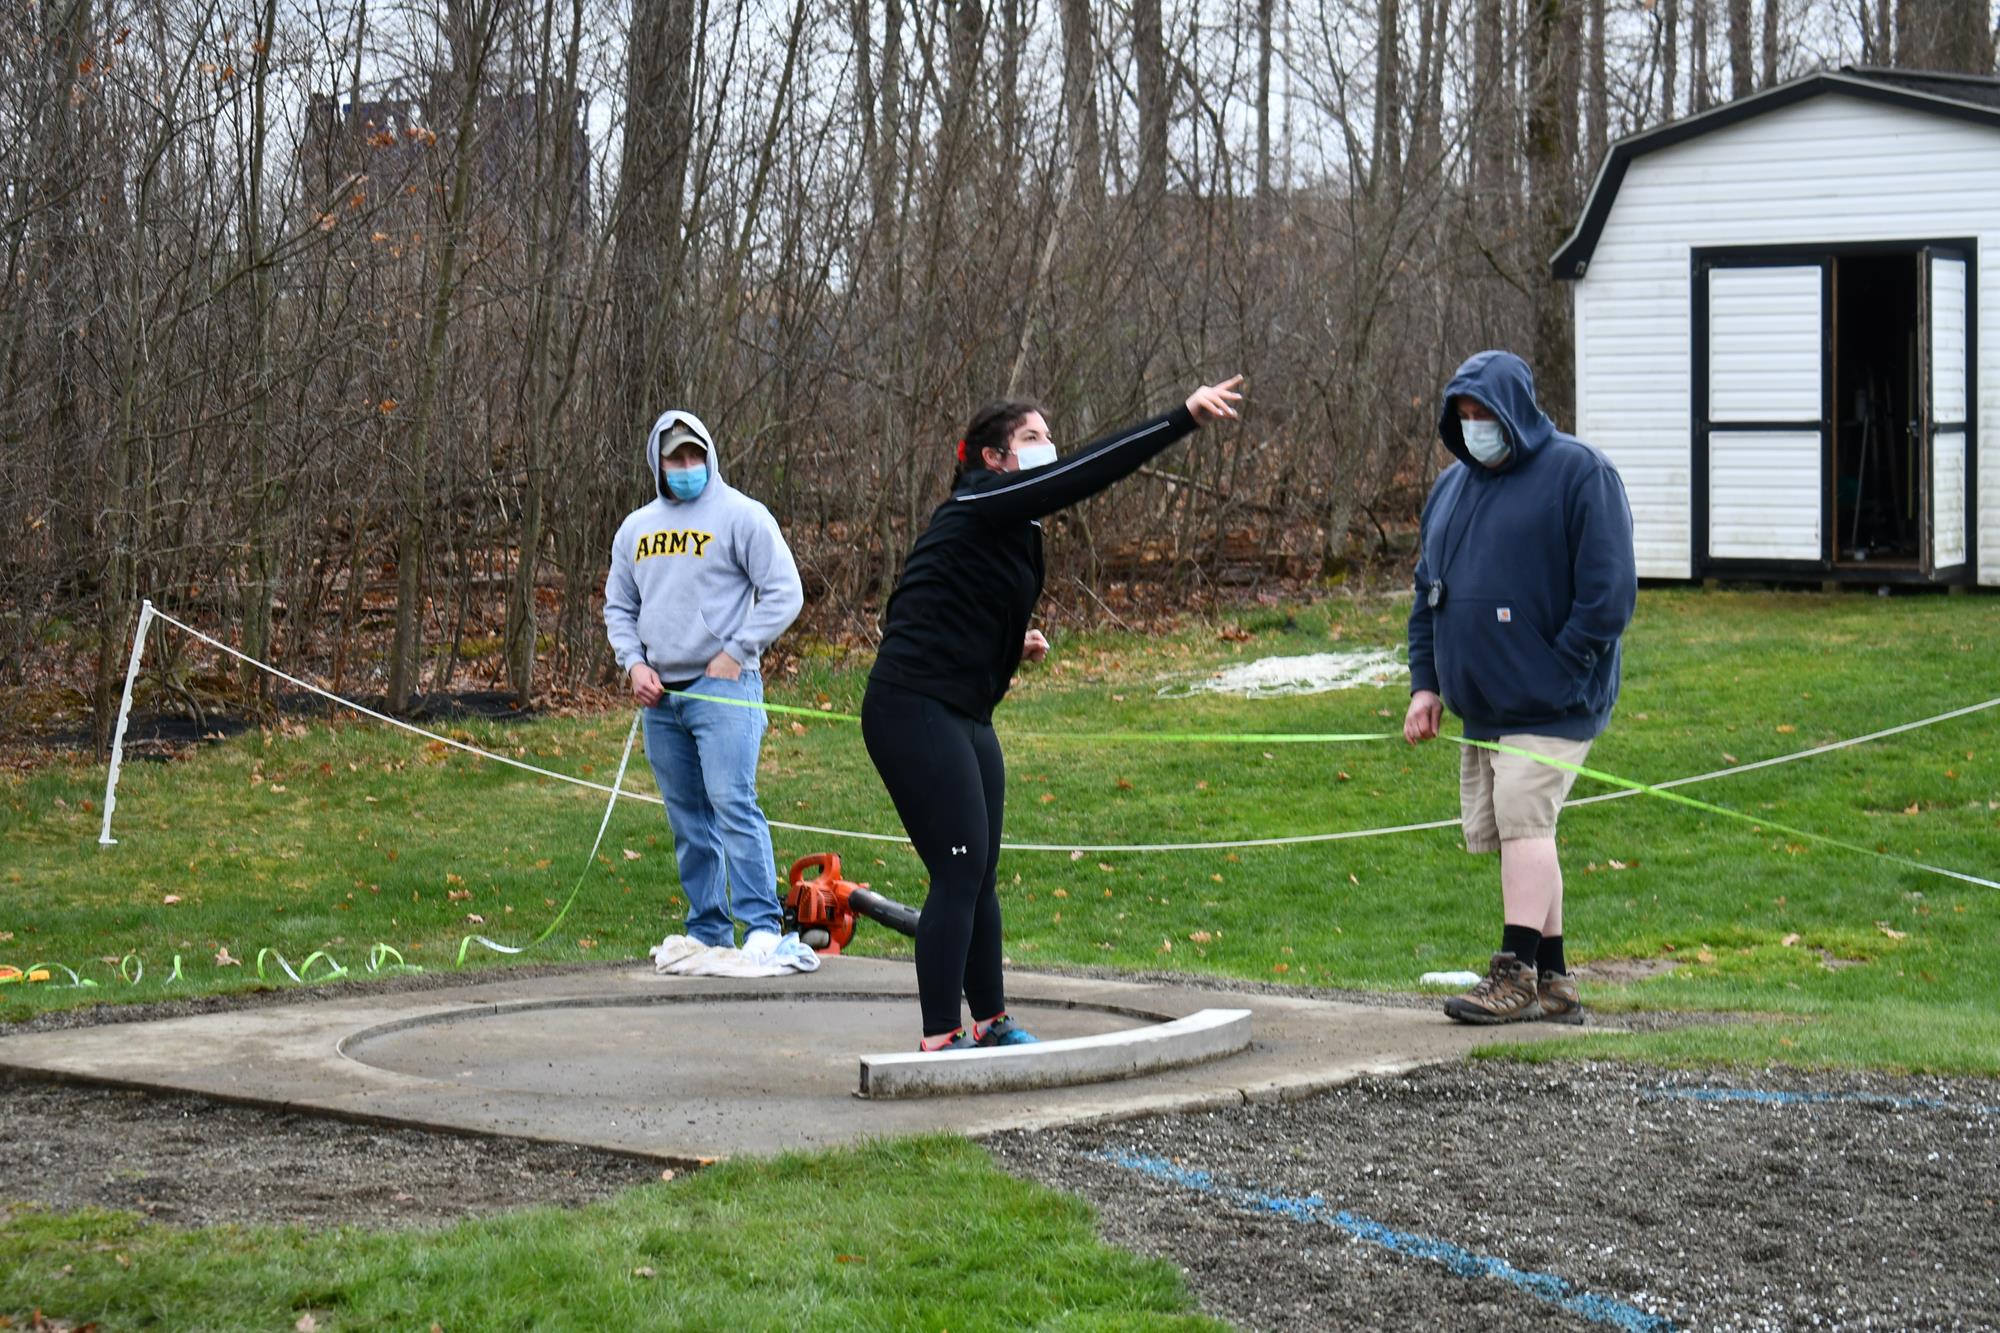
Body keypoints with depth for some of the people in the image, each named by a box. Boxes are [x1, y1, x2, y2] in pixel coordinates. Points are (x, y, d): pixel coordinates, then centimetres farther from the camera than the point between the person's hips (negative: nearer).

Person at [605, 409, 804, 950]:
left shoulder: (741, 516, -3)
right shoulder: (636, 528, 15)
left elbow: (784, 594, -5)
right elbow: (619, 606, 23)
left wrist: (736, 653, -11)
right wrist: (633, 663, 5)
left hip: (723, 687, -6)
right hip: (660, 696, 6)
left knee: (733, 804, -17)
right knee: (687, 820, 9)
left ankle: (763, 927, -17)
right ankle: (707, 934, 15)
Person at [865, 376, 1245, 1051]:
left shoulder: (1005, 525, 18)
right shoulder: (981, 505, -12)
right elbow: (1084, 473, -22)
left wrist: (1013, 645, 9)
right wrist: (1183, 418, -26)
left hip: (965, 716, 10)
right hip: (915, 710, -10)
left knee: (978, 875, 15)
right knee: (959, 872, -12)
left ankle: (990, 1022, 25)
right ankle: (938, 1042, -10)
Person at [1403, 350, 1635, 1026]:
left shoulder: (1579, 473, -7)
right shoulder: (1452, 486, 16)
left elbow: (1608, 591, -12)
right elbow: (1429, 590, 22)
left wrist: (1555, 670, -14)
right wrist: (1425, 682, 13)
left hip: (1552, 703, -8)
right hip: (1481, 704, 8)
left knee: (1523, 821, -14)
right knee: (1510, 833, 7)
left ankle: (1516, 974, -11)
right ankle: (1553, 983, 12)